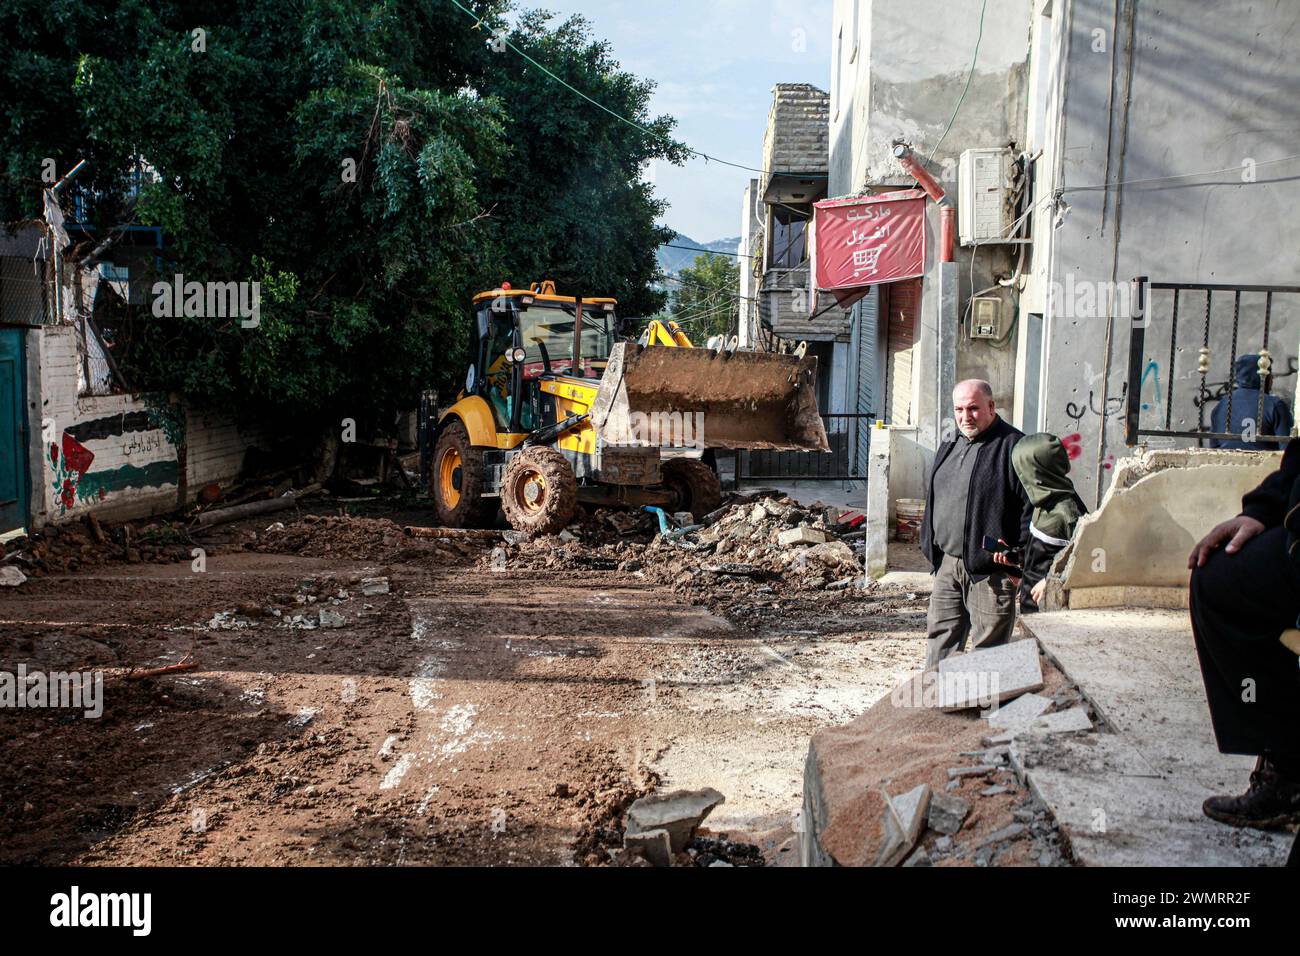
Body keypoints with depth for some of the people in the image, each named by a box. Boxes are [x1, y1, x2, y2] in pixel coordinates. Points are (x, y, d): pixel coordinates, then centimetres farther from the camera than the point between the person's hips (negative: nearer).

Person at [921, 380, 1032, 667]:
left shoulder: (1014, 446, -10)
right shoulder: (950, 447, 15)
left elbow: (1034, 506, -13)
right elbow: (933, 499, 23)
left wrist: (1020, 559, -14)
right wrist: (931, 547, 15)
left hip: (990, 570, -7)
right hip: (946, 566, 7)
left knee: (989, 649, 2)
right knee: (941, 638, 12)